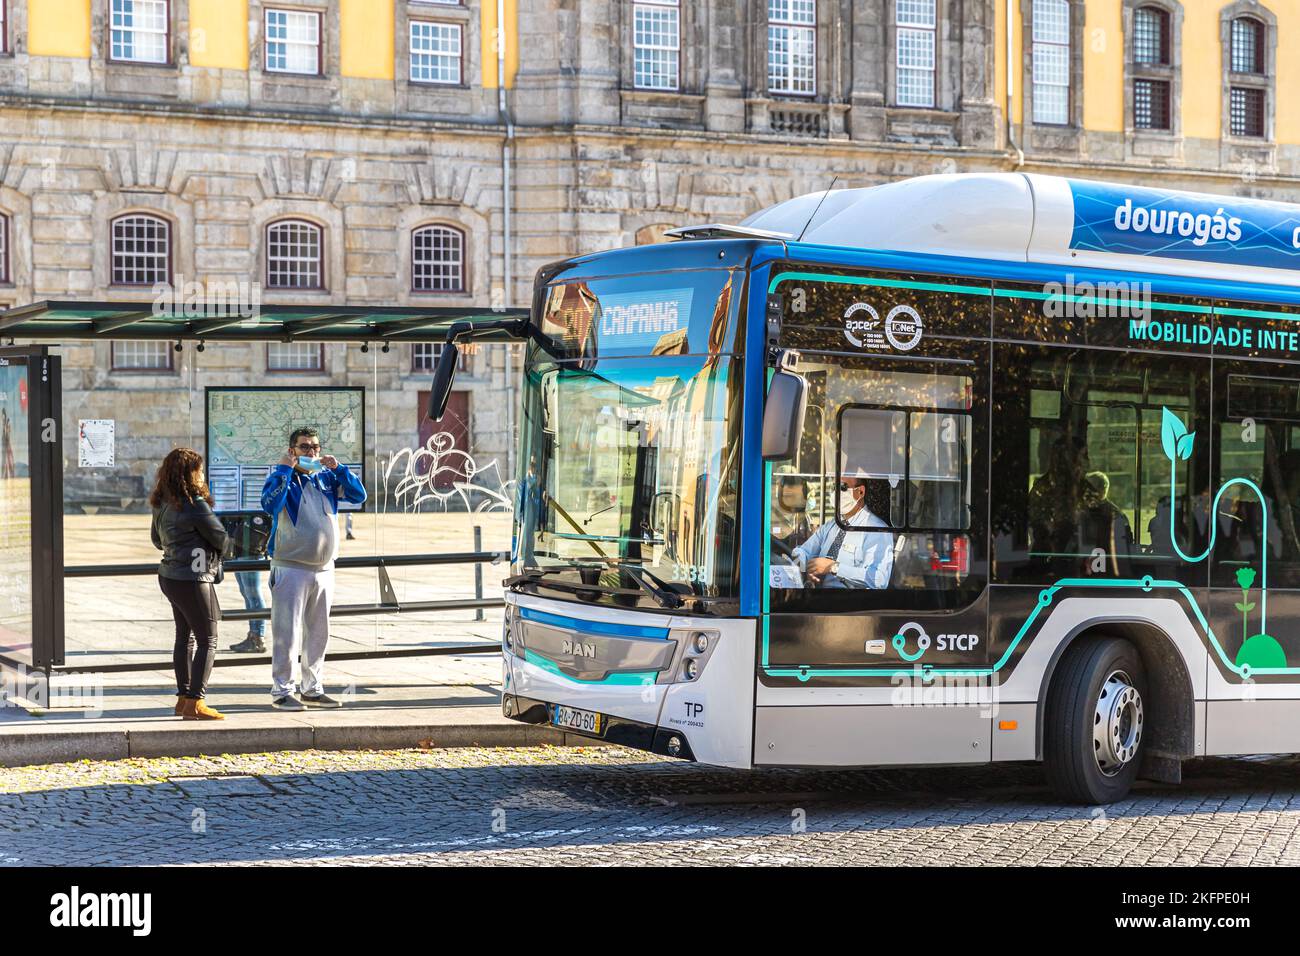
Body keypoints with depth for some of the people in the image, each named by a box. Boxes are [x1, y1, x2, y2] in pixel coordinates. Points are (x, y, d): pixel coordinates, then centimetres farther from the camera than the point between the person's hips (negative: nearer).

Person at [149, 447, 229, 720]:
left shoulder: (162, 504, 6)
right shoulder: (195, 505, -18)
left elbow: (157, 539, 20)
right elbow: (220, 538, -7)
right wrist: (221, 552, 14)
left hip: (169, 574, 9)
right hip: (193, 577, -9)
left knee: (185, 636, 17)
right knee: (207, 640, -3)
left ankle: (183, 698, 20)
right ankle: (195, 702, -7)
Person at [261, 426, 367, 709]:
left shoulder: (327, 478, 11)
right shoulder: (281, 477, -4)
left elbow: (359, 496, 3)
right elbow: (270, 505, -23)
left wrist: (338, 468, -5)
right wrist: (285, 469, -19)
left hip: (324, 569, 6)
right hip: (291, 567, -6)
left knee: (318, 633, 12)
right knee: (287, 633, -6)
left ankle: (312, 689, 21)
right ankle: (281, 691, -1)